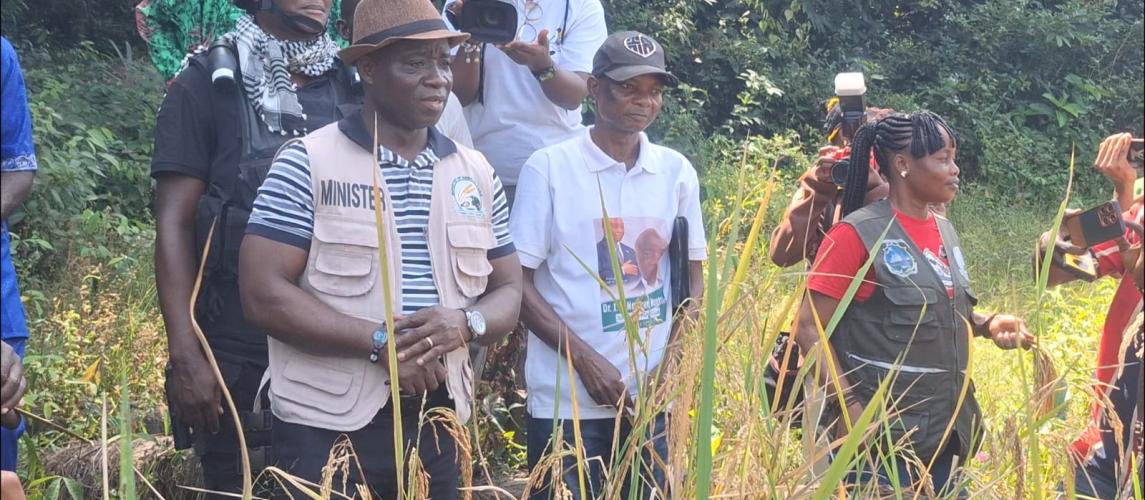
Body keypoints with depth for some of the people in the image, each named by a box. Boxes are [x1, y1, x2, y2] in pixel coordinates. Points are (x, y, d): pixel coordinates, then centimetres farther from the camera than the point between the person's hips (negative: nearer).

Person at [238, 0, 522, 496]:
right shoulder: (308, 163, -7)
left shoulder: (476, 173, 8)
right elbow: (263, 293, -13)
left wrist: (465, 323, -12)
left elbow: (508, 292, 11)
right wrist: (380, 341, -19)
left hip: (438, 424, 5)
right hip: (327, 426, -4)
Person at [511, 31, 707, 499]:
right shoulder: (548, 168, -5)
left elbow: (693, 279, 12)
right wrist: (585, 359, -13)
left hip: (651, 399, 3)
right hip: (567, 402, -3)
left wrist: (671, 366, -2)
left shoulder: (676, 171, 6)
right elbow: (518, 283, -5)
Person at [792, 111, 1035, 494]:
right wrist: (849, 406, -22)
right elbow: (808, 327, -13)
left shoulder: (944, 230, 11)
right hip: (882, 438, -7)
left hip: (943, 432, 7)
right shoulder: (858, 234, -12)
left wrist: (987, 324, 3)